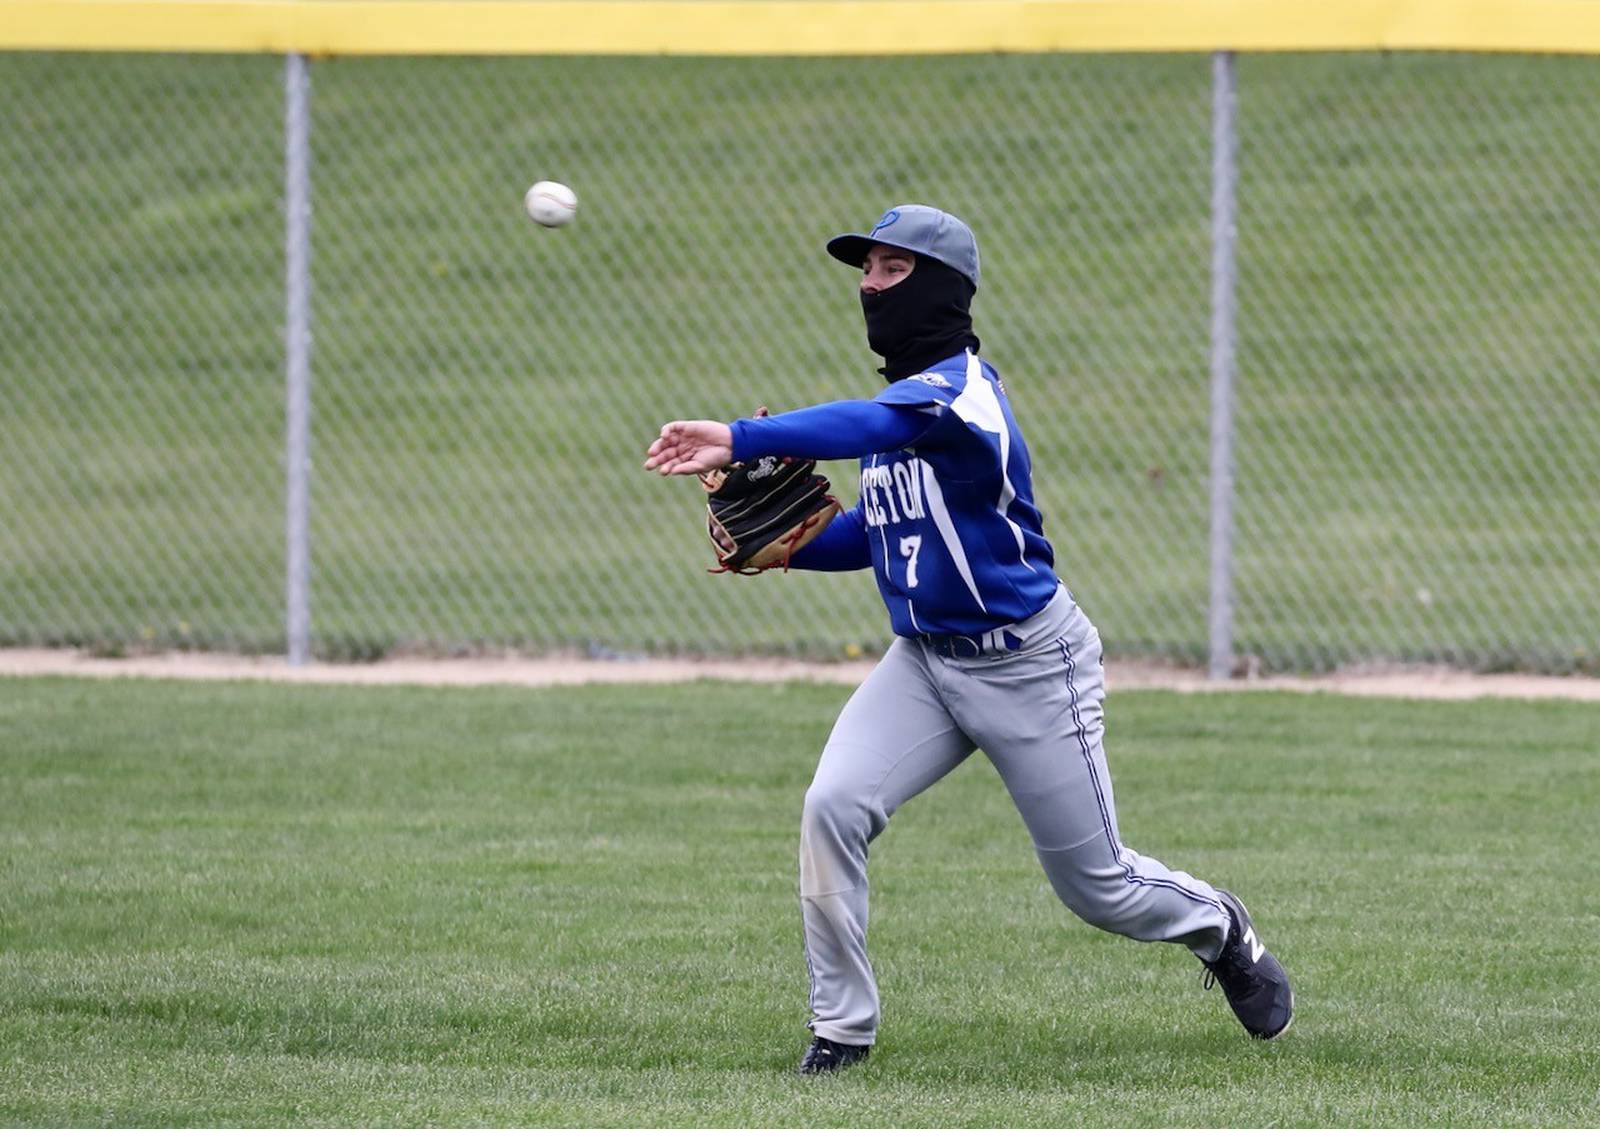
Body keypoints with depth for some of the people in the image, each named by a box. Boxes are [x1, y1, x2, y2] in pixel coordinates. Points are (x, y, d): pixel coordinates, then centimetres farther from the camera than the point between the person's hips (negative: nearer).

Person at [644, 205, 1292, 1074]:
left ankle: (1218, 929, 38)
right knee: (832, 807, -17)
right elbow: (875, 531, 14)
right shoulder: (904, 397, 5)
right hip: (924, 662, 7)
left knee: (1096, 887, 6)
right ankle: (842, 1027, -6)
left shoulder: (962, 387, -22)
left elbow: (869, 427, -42)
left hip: (1029, 667, -7)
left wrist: (742, 440, -53)